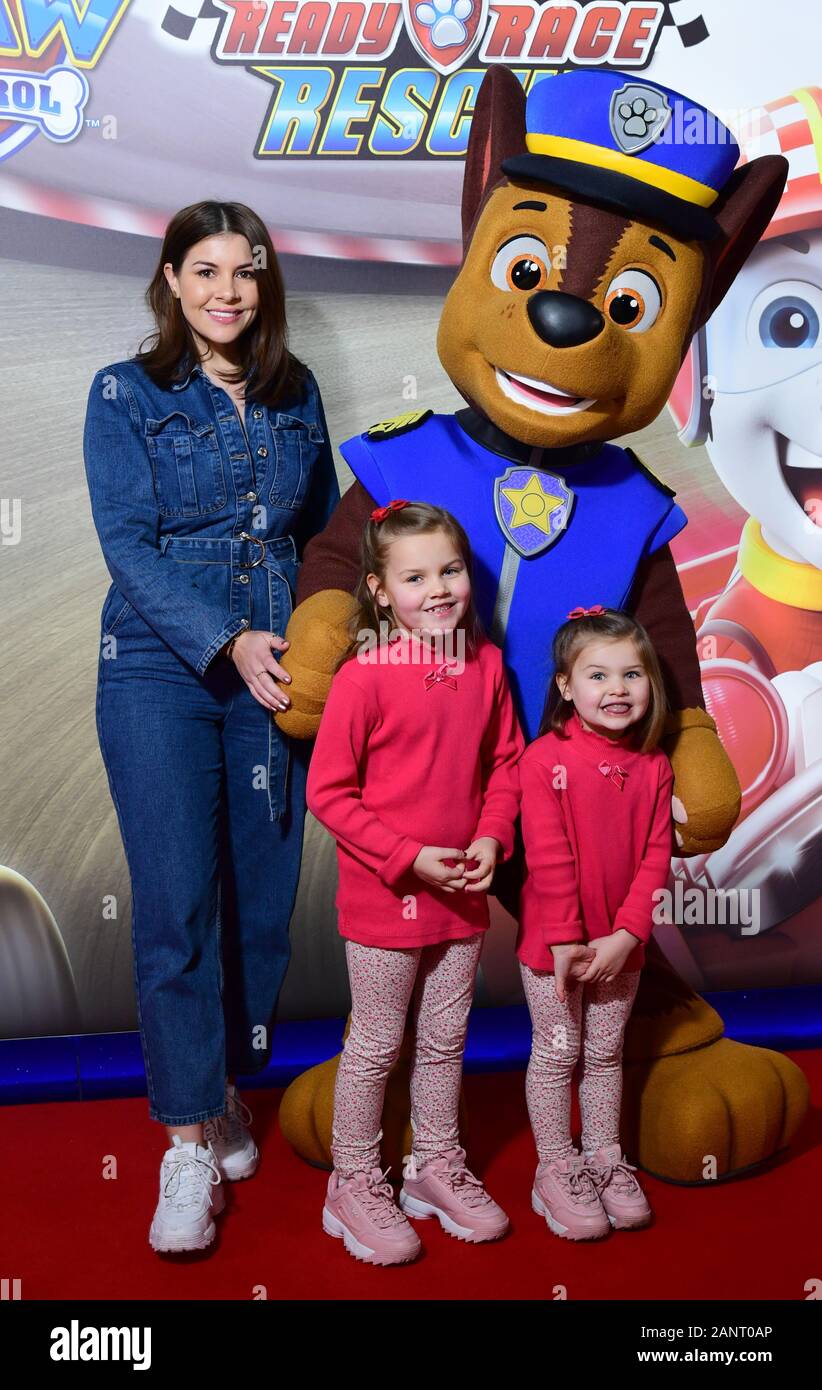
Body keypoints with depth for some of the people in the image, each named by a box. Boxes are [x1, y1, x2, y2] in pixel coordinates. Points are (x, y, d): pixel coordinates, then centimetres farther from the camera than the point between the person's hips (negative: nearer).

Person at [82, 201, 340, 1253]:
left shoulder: (295, 394, 12)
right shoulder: (126, 394, 2)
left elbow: (325, 527, 17)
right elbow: (128, 543, -7)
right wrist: (229, 643, -18)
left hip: (277, 672, 3)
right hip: (161, 671, -3)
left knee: (263, 895, 5)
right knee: (176, 903, -7)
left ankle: (227, 1093, 26)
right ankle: (189, 1146, 5)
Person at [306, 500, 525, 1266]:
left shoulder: (485, 663, -1)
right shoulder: (363, 676, -17)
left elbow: (506, 761, 9)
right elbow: (327, 790, -15)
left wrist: (492, 837, -6)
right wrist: (410, 857, -18)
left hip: (462, 893, 5)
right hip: (383, 895, -5)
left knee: (445, 1038, 19)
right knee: (376, 1044, 9)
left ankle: (435, 1165, 39)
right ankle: (354, 1185, 28)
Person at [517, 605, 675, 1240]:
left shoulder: (653, 765, -1)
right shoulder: (545, 759, -14)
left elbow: (656, 858, -4)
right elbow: (548, 860, -16)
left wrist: (625, 935, -12)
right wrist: (564, 942, -17)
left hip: (620, 945, 4)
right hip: (554, 942, -4)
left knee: (606, 1052, 17)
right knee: (558, 1053, 8)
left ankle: (604, 1156, 34)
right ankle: (557, 1170, 23)